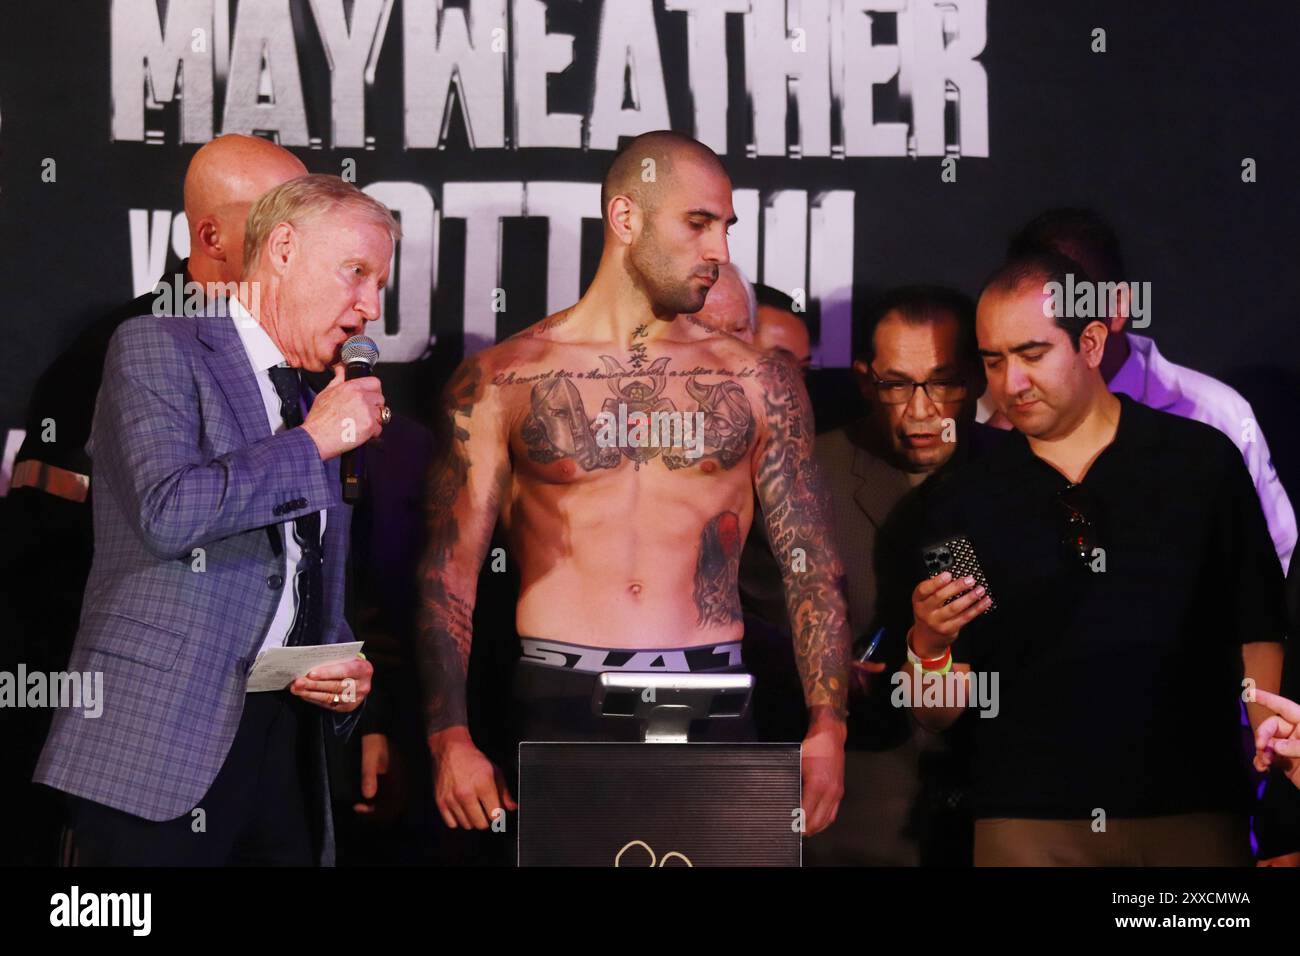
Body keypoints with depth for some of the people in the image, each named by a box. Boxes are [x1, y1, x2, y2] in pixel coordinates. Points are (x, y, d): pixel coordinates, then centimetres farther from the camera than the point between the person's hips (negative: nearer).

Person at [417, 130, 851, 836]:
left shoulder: (758, 383, 8)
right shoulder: (503, 381, 3)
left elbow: (810, 566, 8)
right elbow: (449, 571, 0)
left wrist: (828, 727, -3)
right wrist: (450, 737, -10)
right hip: (559, 699, -1)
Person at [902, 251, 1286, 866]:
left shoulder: (1203, 461, 4)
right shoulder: (962, 503, 7)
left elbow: (1261, 638, 4)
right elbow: (937, 713, 8)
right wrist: (929, 648, -14)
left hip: (1194, 814, 0)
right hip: (1028, 821, 1)